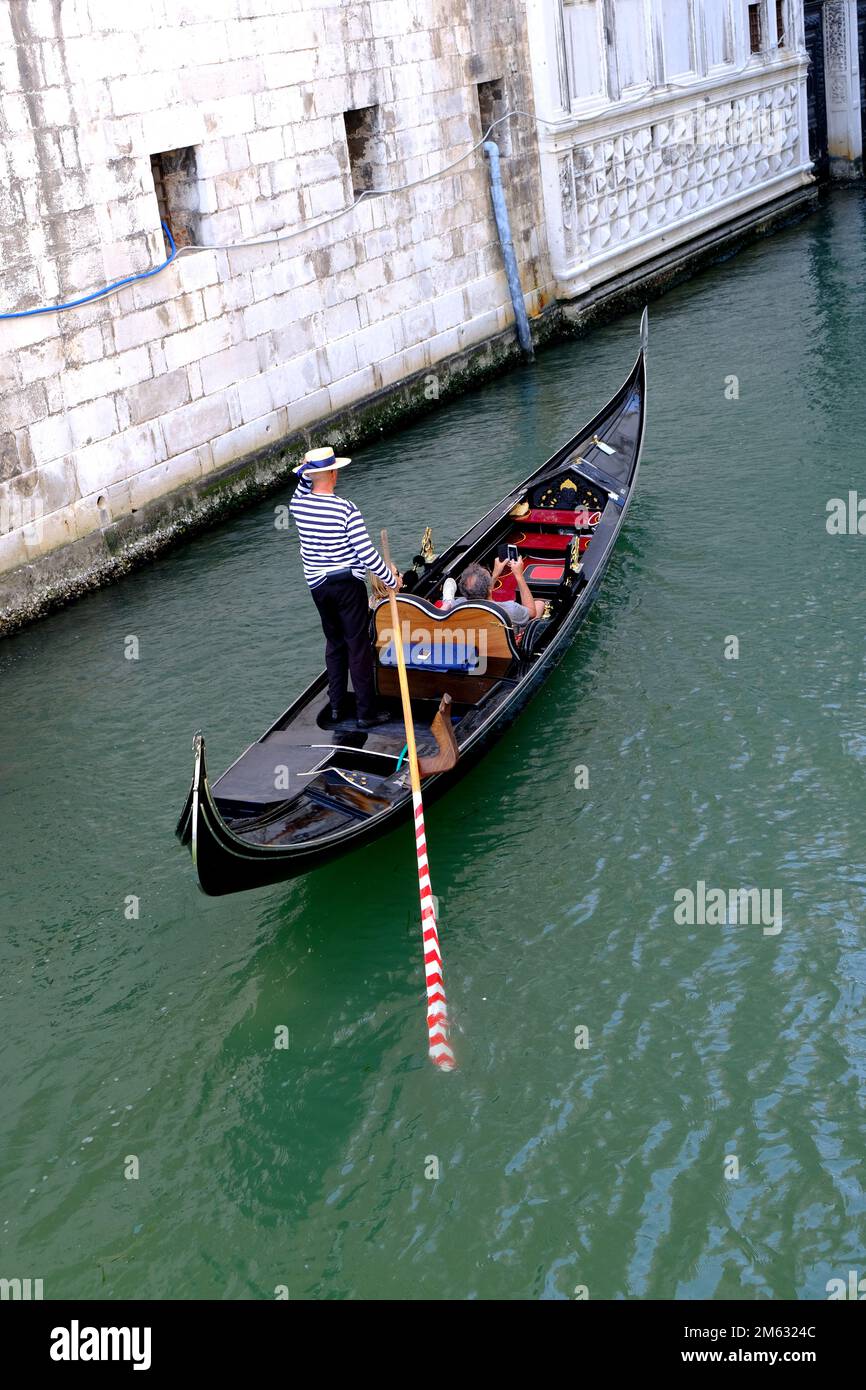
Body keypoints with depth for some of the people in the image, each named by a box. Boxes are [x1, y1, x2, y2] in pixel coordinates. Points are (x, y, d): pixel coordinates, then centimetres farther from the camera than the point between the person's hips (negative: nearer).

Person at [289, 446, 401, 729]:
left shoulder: (297, 504, -5)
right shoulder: (346, 509, -21)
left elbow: (303, 490, 23)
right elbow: (367, 554, -19)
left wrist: (306, 474, 5)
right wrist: (392, 579, -7)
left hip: (318, 586, 5)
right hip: (348, 585, -5)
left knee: (334, 642, 20)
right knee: (358, 646, 2)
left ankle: (336, 706, 26)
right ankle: (366, 712, 6)